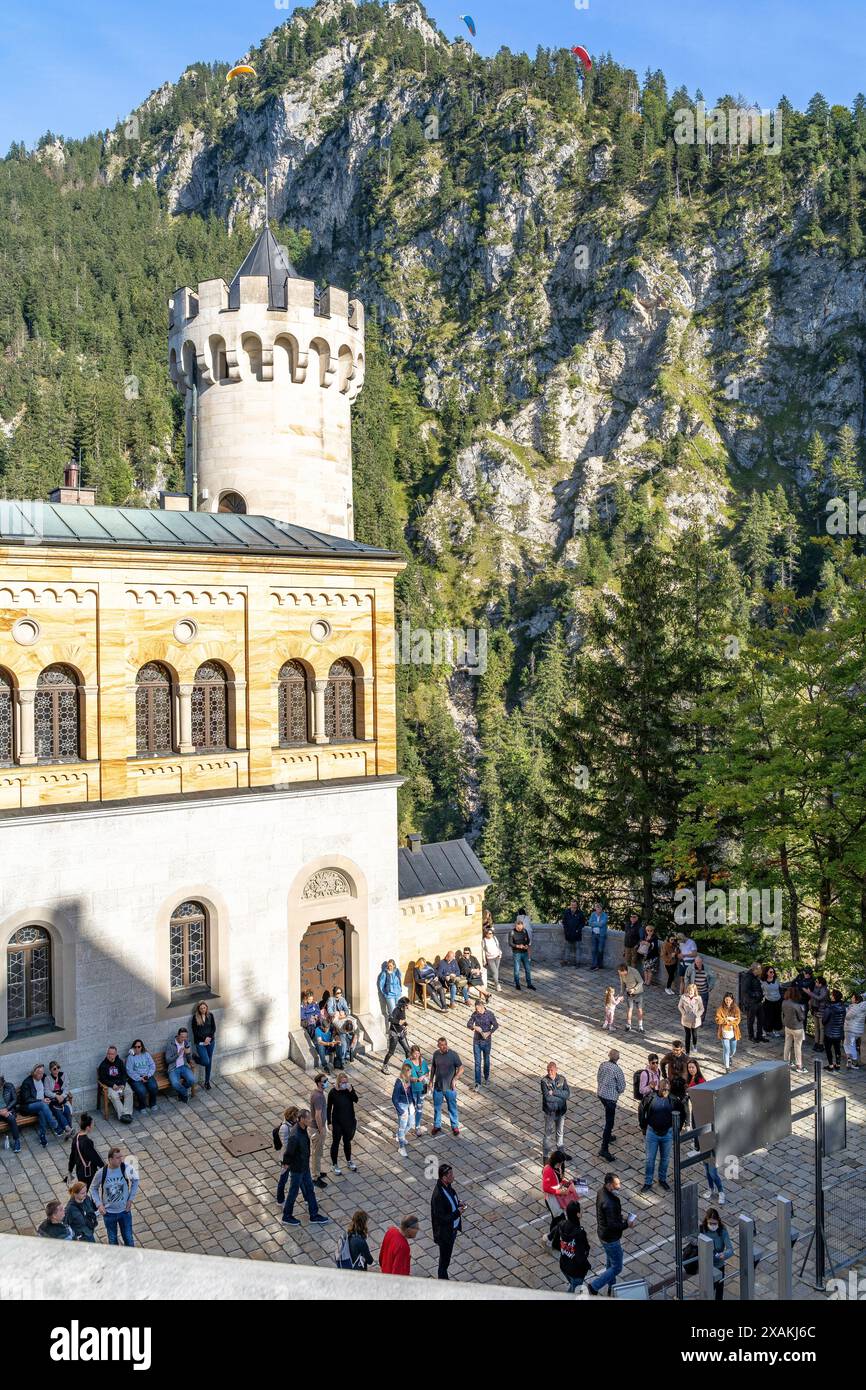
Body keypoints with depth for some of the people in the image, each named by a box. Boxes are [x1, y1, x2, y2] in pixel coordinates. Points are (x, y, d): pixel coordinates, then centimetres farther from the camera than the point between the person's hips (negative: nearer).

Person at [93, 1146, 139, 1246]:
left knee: (128, 1238, 13)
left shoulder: (126, 1168, -19)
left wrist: (131, 1199, -6)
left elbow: (135, 1181, -1)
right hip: (109, 1213, 0)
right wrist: (99, 1204, -10)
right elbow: (93, 1188, -1)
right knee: (112, 1240, 19)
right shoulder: (102, 1173, -20)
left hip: (125, 1211, 0)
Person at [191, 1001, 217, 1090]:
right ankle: (196, 1056, 16)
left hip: (210, 1041, 3)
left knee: (209, 1062, 7)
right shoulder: (195, 1017, -7)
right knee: (205, 1061, -14)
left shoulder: (210, 1015, 1)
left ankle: (207, 1081, 21)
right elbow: (195, 1031, -7)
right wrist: (204, 1038, -14)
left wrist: (209, 1037, -11)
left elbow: (214, 1028, 3)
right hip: (200, 1042, -3)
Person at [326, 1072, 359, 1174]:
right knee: (335, 1143, 11)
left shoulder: (350, 1088, -8)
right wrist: (329, 1123, -10)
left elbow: (356, 1100, -16)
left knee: (347, 1141, 21)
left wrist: (351, 1090, -29)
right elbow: (329, 1108, -10)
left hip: (349, 1121, 3)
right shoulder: (333, 1092, -17)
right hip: (337, 1123, -3)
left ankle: (349, 1160, 41)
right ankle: (334, 1164, 28)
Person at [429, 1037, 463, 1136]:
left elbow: (461, 1068, -11)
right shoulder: (436, 1054, -6)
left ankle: (455, 1126, 31)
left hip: (450, 1087, -3)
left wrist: (454, 1080, -19)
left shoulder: (453, 1054, -17)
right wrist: (431, 1080, 9)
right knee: (437, 1107, 16)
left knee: (452, 1107, 12)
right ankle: (437, 1126, 35)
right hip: (438, 1086, 3)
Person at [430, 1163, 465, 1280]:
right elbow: (441, 1218, -29)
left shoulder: (448, 1186, -7)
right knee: (445, 1258, 12)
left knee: (446, 1256, 25)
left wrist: (459, 1204, -7)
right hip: (444, 1232, -8)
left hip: (453, 1228, 8)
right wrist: (458, 1212, -28)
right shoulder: (438, 1195, -34)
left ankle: (442, 1278, 44)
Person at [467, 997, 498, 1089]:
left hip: (487, 1041, -1)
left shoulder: (490, 1014, -15)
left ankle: (487, 1078, 40)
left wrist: (488, 1033, -23)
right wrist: (475, 1027, -31)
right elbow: (468, 1024, -9)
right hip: (476, 1041, 1)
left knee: (486, 1060, 17)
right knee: (477, 1062, 0)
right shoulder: (474, 1014, -9)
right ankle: (478, 1083, 4)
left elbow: (495, 1025, -7)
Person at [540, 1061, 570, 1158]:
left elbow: (567, 1093, -17)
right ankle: (545, 1154, 20)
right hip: (549, 1112, -4)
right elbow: (547, 1097, -26)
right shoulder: (544, 1081, -17)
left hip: (561, 1111, 4)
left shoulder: (562, 1079, -6)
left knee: (560, 1132, 19)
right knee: (548, 1133, 5)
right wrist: (561, 1097, -18)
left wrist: (554, 1092, -25)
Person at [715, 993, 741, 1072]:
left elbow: (737, 1020, -10)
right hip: (724, 1032, -2)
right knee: (726, 1050, -5)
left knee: (733, 1049, 17)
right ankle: (727, 1067, 4)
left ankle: (730, 1056, 51)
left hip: (733, 1032, 2)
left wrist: (725, 1020, -18)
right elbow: (718, 1020, -13)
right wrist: (730, 1019, -18)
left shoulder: (736, 1009, -3)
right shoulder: (720, 1009, -7)